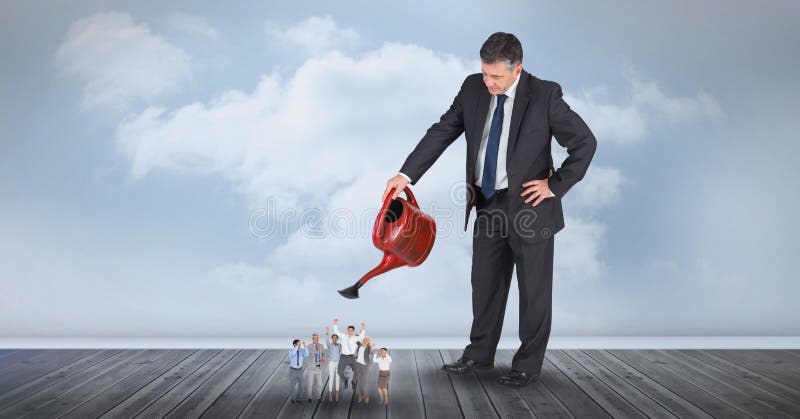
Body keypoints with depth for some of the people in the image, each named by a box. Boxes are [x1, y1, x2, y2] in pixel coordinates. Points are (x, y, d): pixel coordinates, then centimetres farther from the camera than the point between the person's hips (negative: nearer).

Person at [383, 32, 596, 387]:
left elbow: (585, 142, -9)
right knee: (485, 283, 16)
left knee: (534, 289, 8)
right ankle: (479, 354, 32)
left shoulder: (544, 95, -15)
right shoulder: (473, 88, -2)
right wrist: (406, 175, -8)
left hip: (528, 204, -4)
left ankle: (528, 364, 23)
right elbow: (441, 132, -1)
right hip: (487, 204, 5)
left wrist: (555, 185, -11)